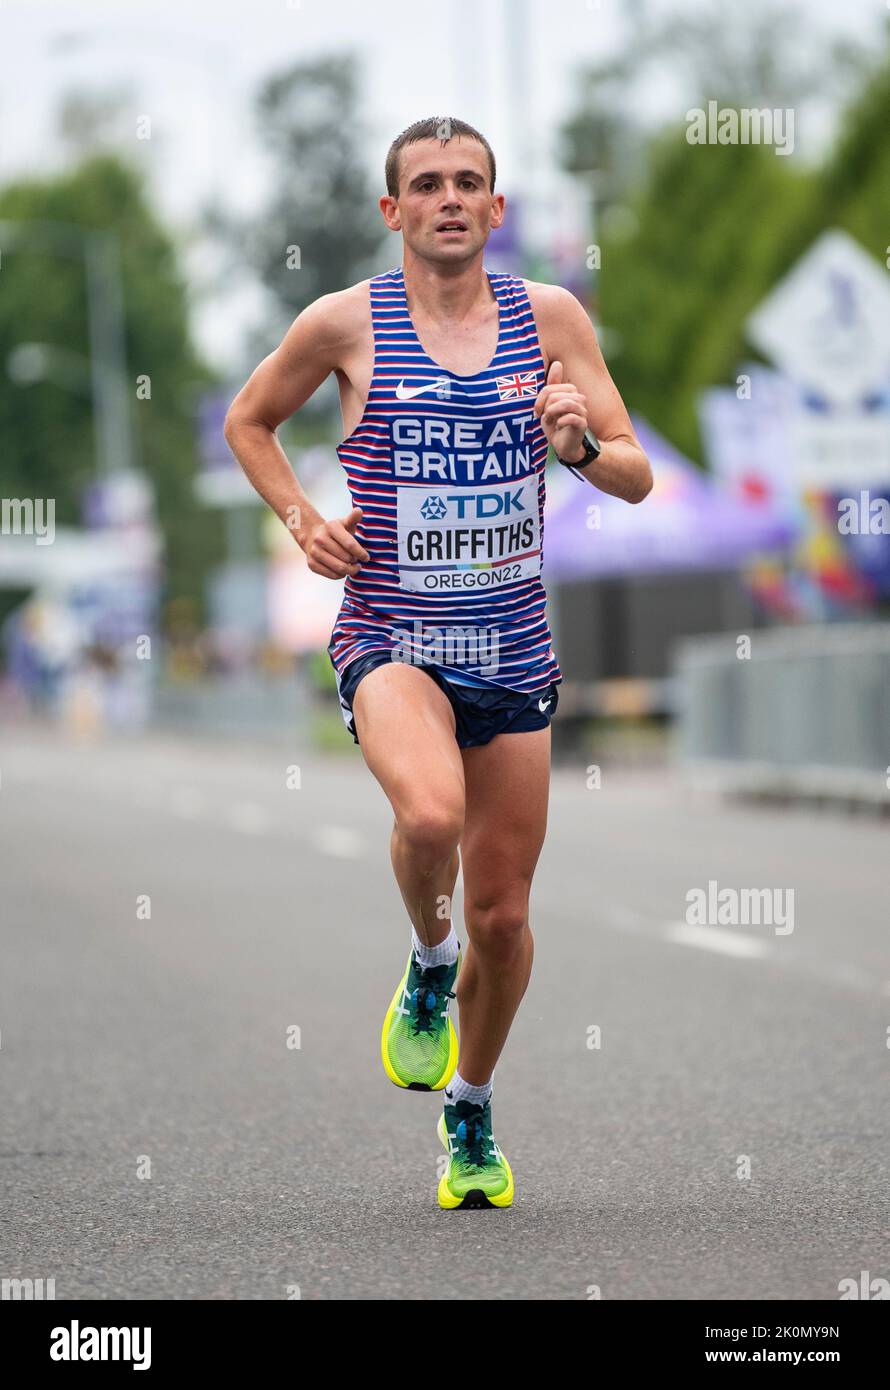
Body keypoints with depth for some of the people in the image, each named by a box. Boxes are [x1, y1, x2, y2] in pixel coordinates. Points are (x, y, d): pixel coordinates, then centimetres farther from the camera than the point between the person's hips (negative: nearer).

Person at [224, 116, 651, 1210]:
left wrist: (581, 444, -18)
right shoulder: (347, 322, -2)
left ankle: (471, 1113, 32)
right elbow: (247, 421, 15)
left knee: (503, 910, 7)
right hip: (390, 637, -3)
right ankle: (428, 960, 0)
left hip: (513, 648, 3)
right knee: (430, 813, -33)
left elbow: (637, 478, 4)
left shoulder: (549, 317, 3)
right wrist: (301, 520, -1)